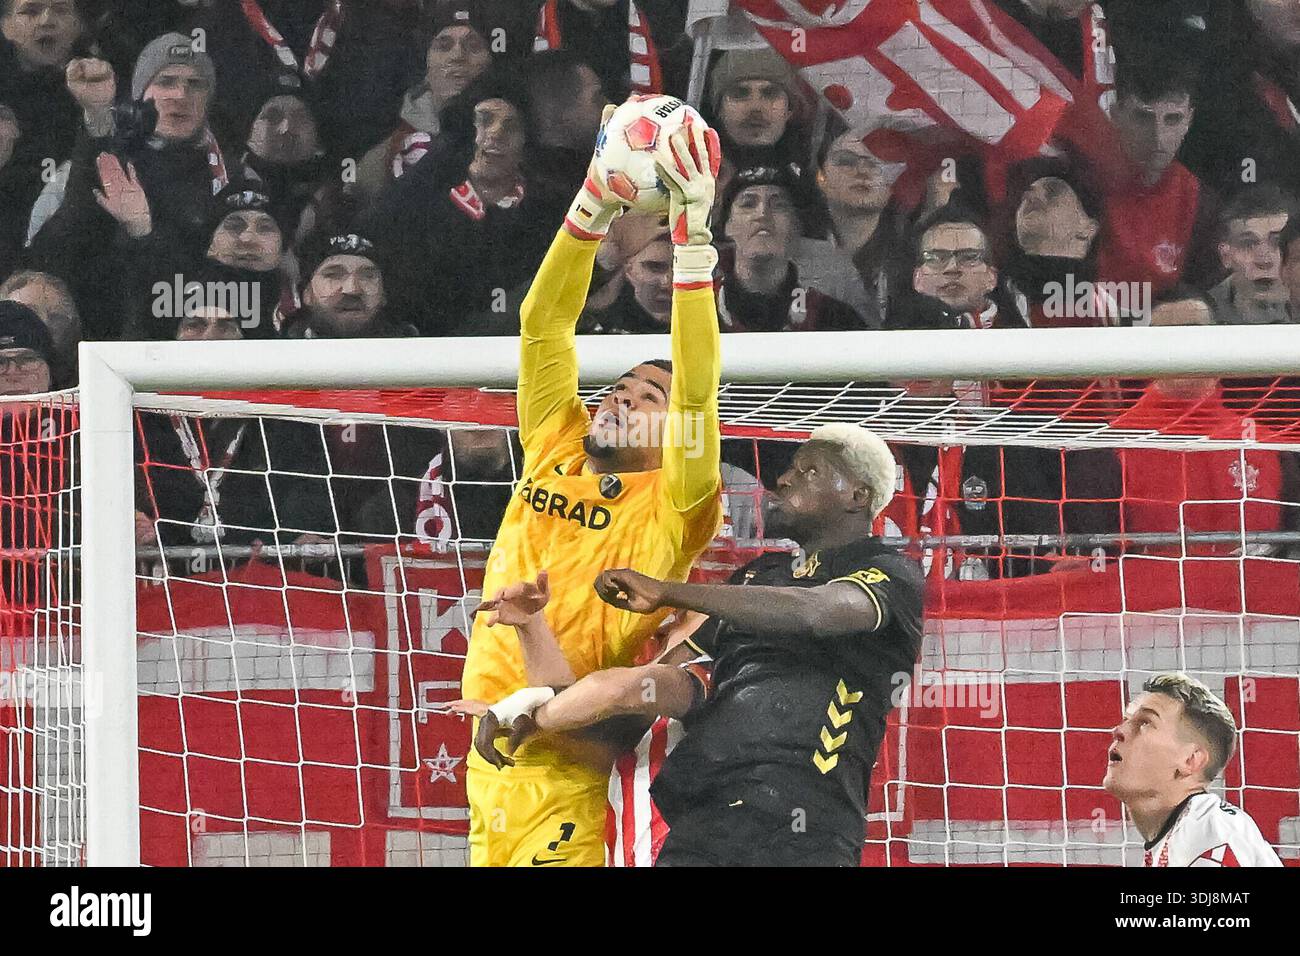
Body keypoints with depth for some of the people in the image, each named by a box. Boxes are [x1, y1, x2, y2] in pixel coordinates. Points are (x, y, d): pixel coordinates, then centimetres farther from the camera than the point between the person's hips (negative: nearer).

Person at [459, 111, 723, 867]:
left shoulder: (669, 509, -2)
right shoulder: (556, 452, 13)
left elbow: (699, 393, -15)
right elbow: (545, 324, 10)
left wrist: (693, 242, -19)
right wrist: (593, 208, 1)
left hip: (564, 769, -6)